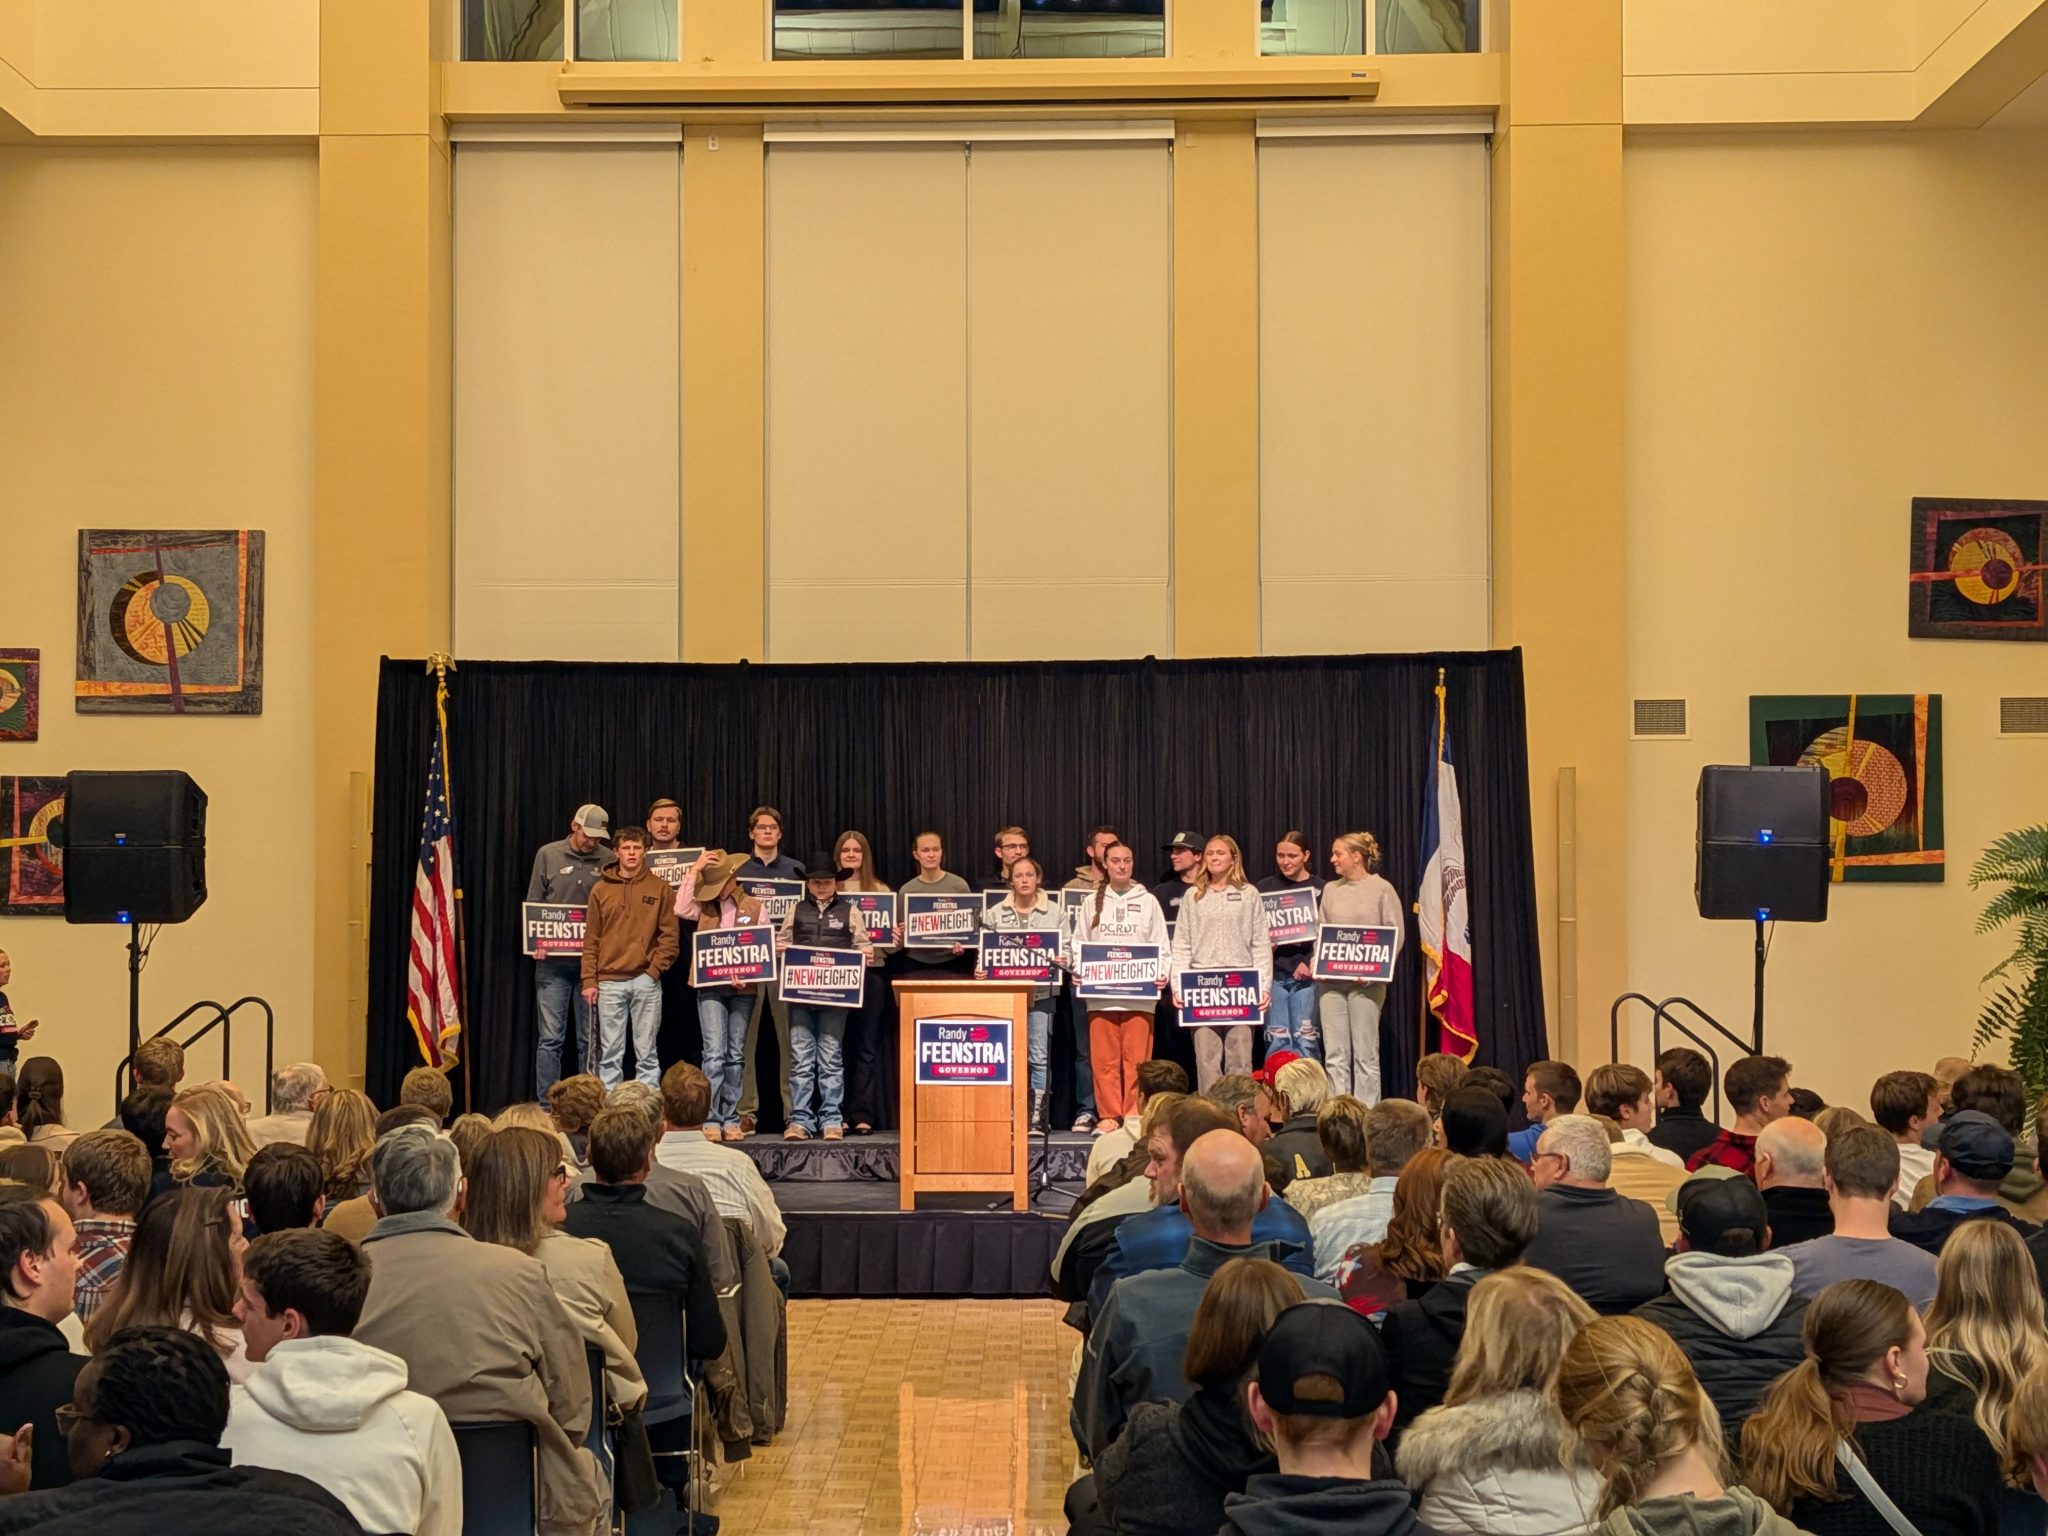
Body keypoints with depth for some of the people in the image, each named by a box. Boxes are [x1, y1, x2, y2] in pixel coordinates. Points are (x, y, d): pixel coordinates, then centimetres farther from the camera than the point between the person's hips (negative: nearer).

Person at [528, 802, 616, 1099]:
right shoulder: (548, 855, 5)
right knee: (550, 1037, -1)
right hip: (553, 961, 0)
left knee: (590, 1039, 5)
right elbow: (532, 905, 8)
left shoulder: (609, 861, 4)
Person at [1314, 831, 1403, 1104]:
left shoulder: (1382, 889, -1)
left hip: (1365, 981, -4)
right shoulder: (1330, 890, 13)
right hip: (1330, 979, 4)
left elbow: (1395, 936, -4)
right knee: (1334, 1054, 4)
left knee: (1365, 1054, -1)